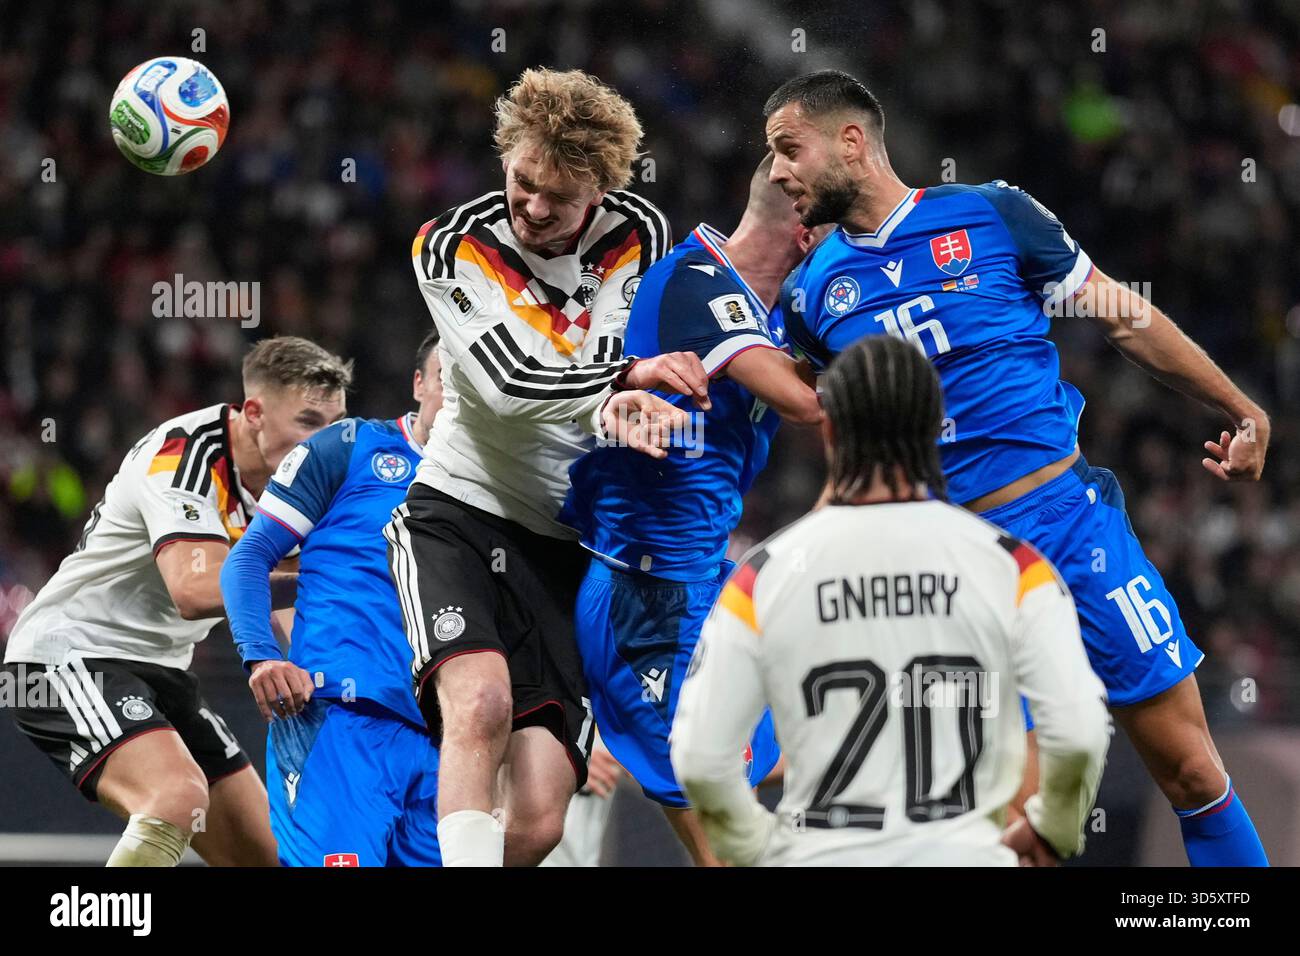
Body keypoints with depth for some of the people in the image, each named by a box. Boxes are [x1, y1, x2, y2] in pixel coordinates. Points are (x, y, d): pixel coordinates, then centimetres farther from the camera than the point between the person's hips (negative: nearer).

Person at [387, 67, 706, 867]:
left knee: (537, 820, -9)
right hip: (460, 511, -3)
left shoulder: (639, 235, 0)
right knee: (481, 703, -32)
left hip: (570, 545, 3)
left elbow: (636, 378, -6)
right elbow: (511, 384, -20)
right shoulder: (453, 246, -7)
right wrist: (626, 375, -35)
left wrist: (624, 410, -30)